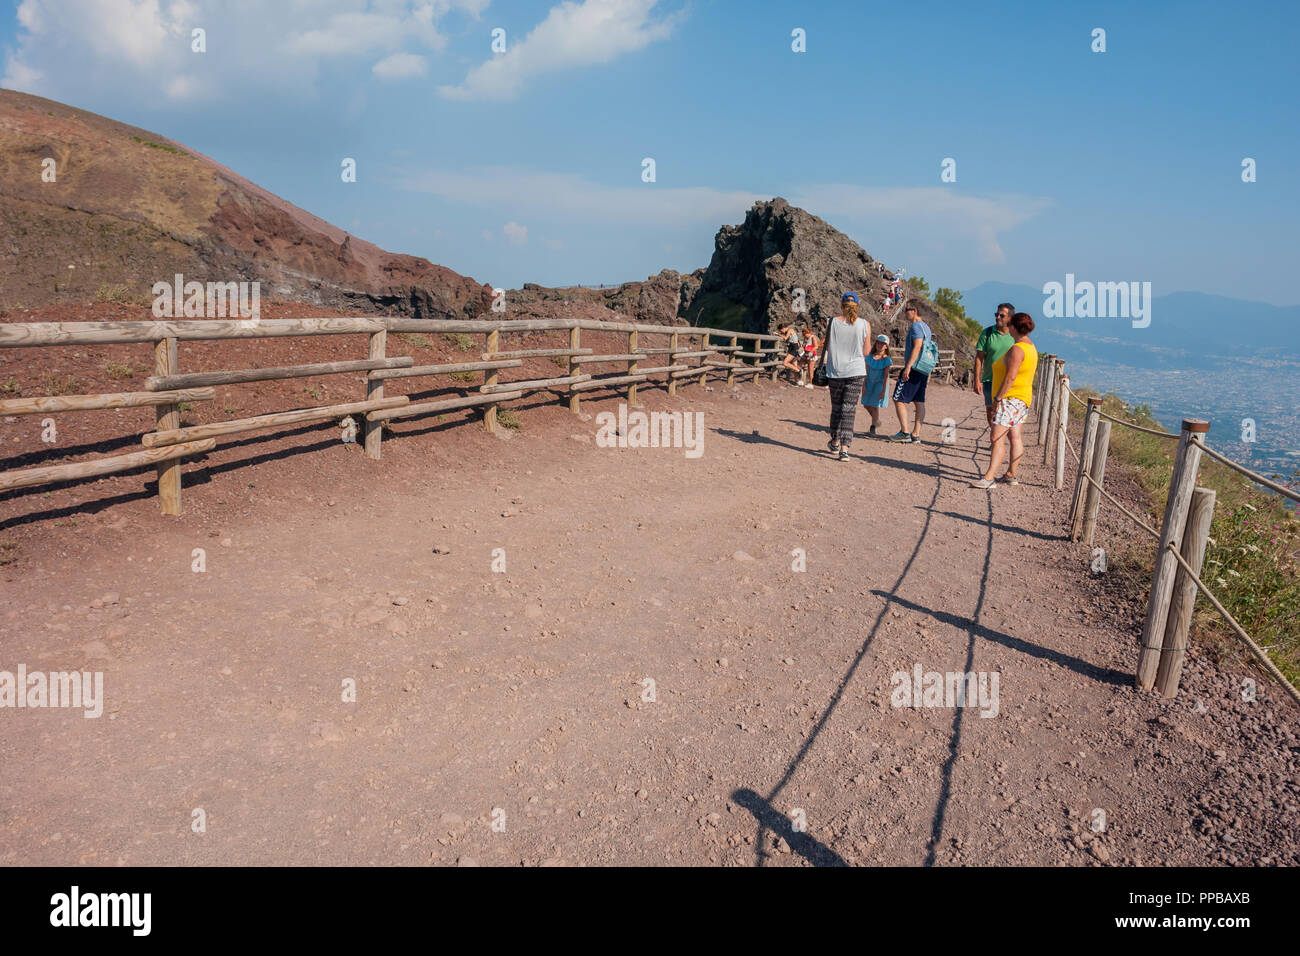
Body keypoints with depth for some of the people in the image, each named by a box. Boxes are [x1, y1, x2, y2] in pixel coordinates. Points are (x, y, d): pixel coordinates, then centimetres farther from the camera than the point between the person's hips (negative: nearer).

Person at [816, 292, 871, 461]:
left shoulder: (833, 322, -3)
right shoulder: (864, 325, -3)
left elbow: (826, 347, 2)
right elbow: (865, 352, 1)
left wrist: (822, 364, 15)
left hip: (835, 371, 1)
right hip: (856, 372, -1)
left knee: (836, 408, 17)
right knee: (849, 410, -1)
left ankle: (835, 443, 31)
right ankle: (844, 447, -11)